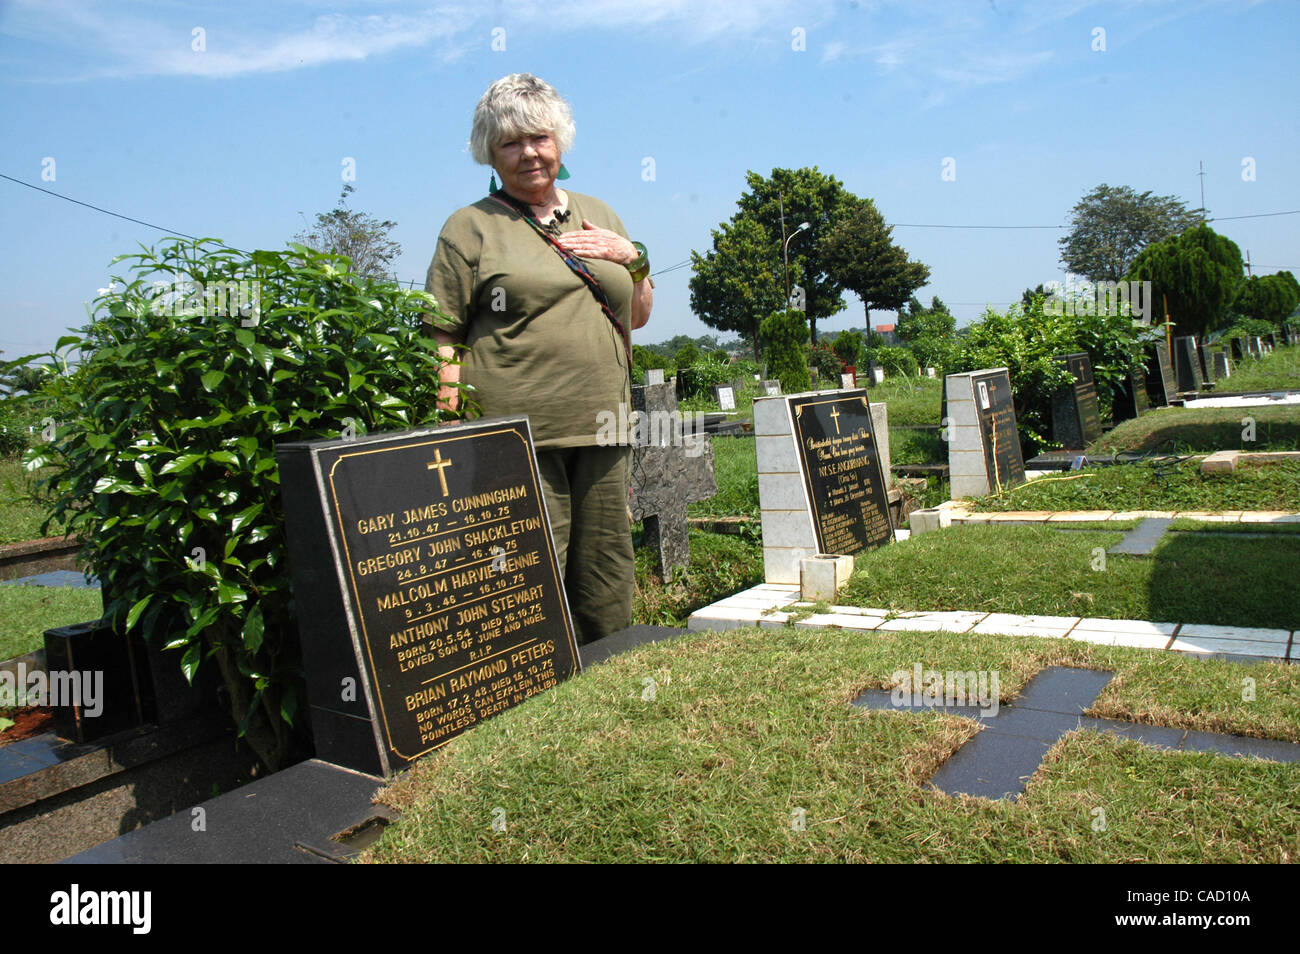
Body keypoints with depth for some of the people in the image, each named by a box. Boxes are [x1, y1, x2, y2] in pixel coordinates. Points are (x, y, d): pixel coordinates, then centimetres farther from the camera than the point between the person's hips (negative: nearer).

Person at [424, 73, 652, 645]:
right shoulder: (471, 228, 5)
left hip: (600, 431, 5)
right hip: (519, 436, -5)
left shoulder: (598, 216, 20)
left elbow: (639, 316, 24)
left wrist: (633, 259, 5)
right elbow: (443, 339, -1)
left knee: (608, 587, 10)